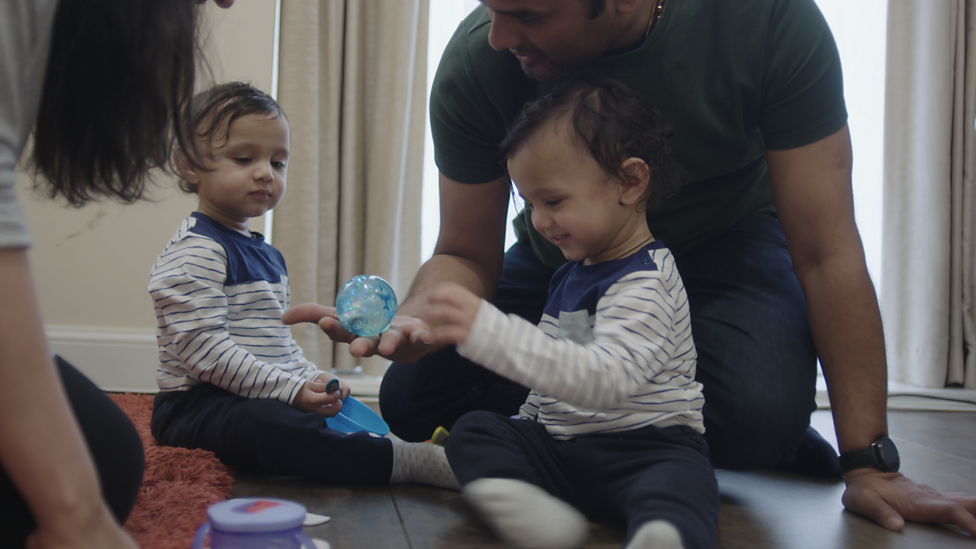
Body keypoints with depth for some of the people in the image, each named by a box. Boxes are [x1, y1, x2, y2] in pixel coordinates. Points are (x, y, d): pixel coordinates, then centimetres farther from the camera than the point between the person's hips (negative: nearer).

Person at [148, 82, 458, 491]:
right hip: (198, 406, -11)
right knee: (272, 427, -36)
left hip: (266, 398, 11)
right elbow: (203, 349, -23)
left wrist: (311, 378, 7)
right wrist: (290, 390, -23)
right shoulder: (194, 253, -13)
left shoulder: (267, 255, 19)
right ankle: (410, 462, -42)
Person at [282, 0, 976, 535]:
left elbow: (825, 251, -26)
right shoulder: (476, 60, -26)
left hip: (726, 239, -2)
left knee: (758, 417, -34)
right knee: (413, 401, -13)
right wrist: (412, 322, -39)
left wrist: (869, 462, -27)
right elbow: (467, 256, -14)